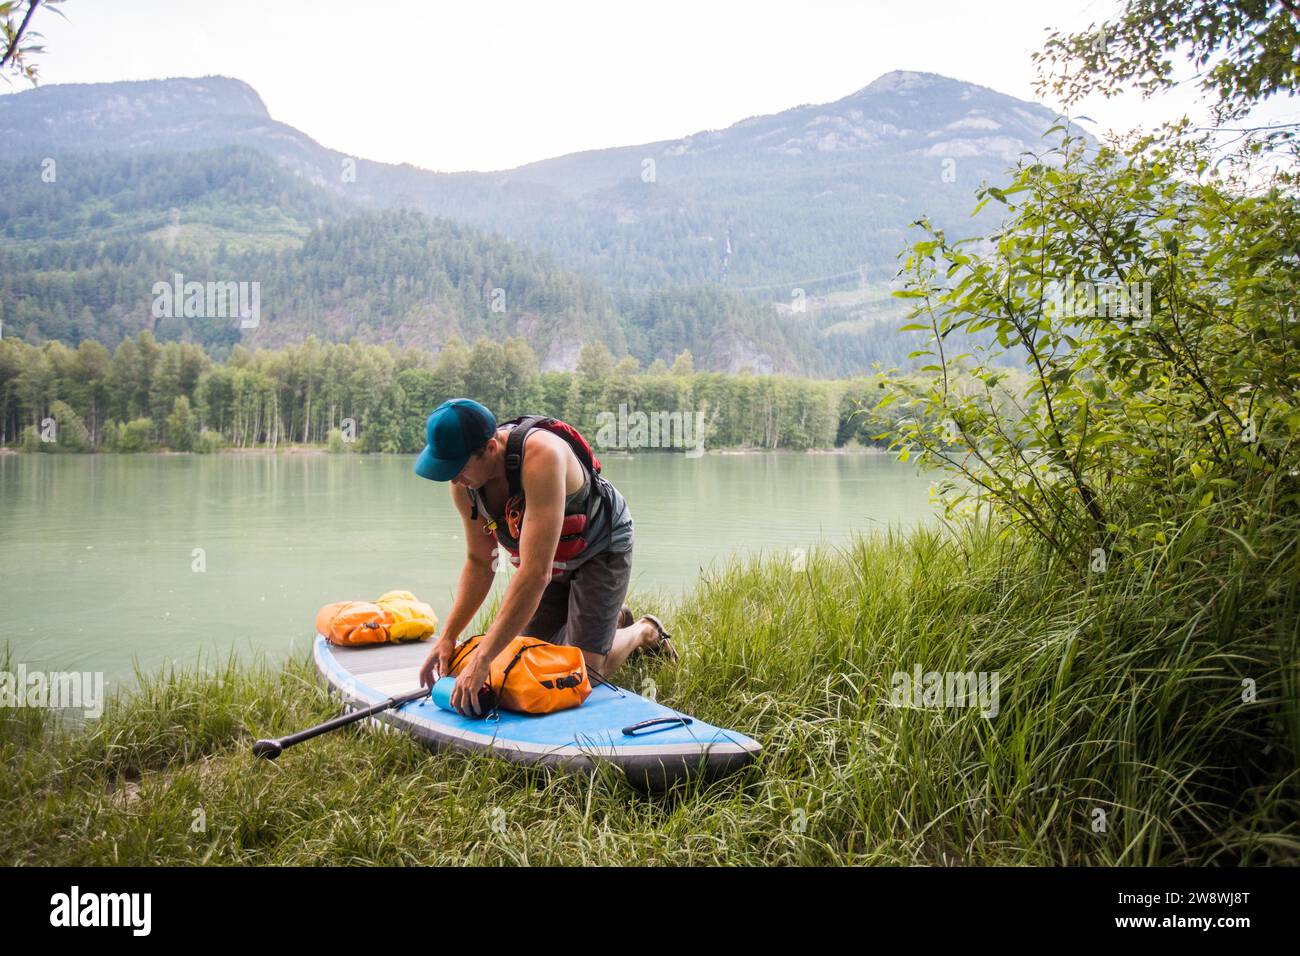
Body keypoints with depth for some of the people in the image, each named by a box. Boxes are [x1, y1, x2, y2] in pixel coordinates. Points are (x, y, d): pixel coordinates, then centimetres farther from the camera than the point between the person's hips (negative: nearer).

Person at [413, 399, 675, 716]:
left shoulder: (541, 455, -42)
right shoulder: (463, 483, -19)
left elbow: (536, 573, -45)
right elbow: (480, 562, -5)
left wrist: (481, 659, -44)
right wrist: (447, 637, -14)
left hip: (601, 550, -6)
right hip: (547, 557, 7)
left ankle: (644, 631, 20)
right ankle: (614, 620, 29)